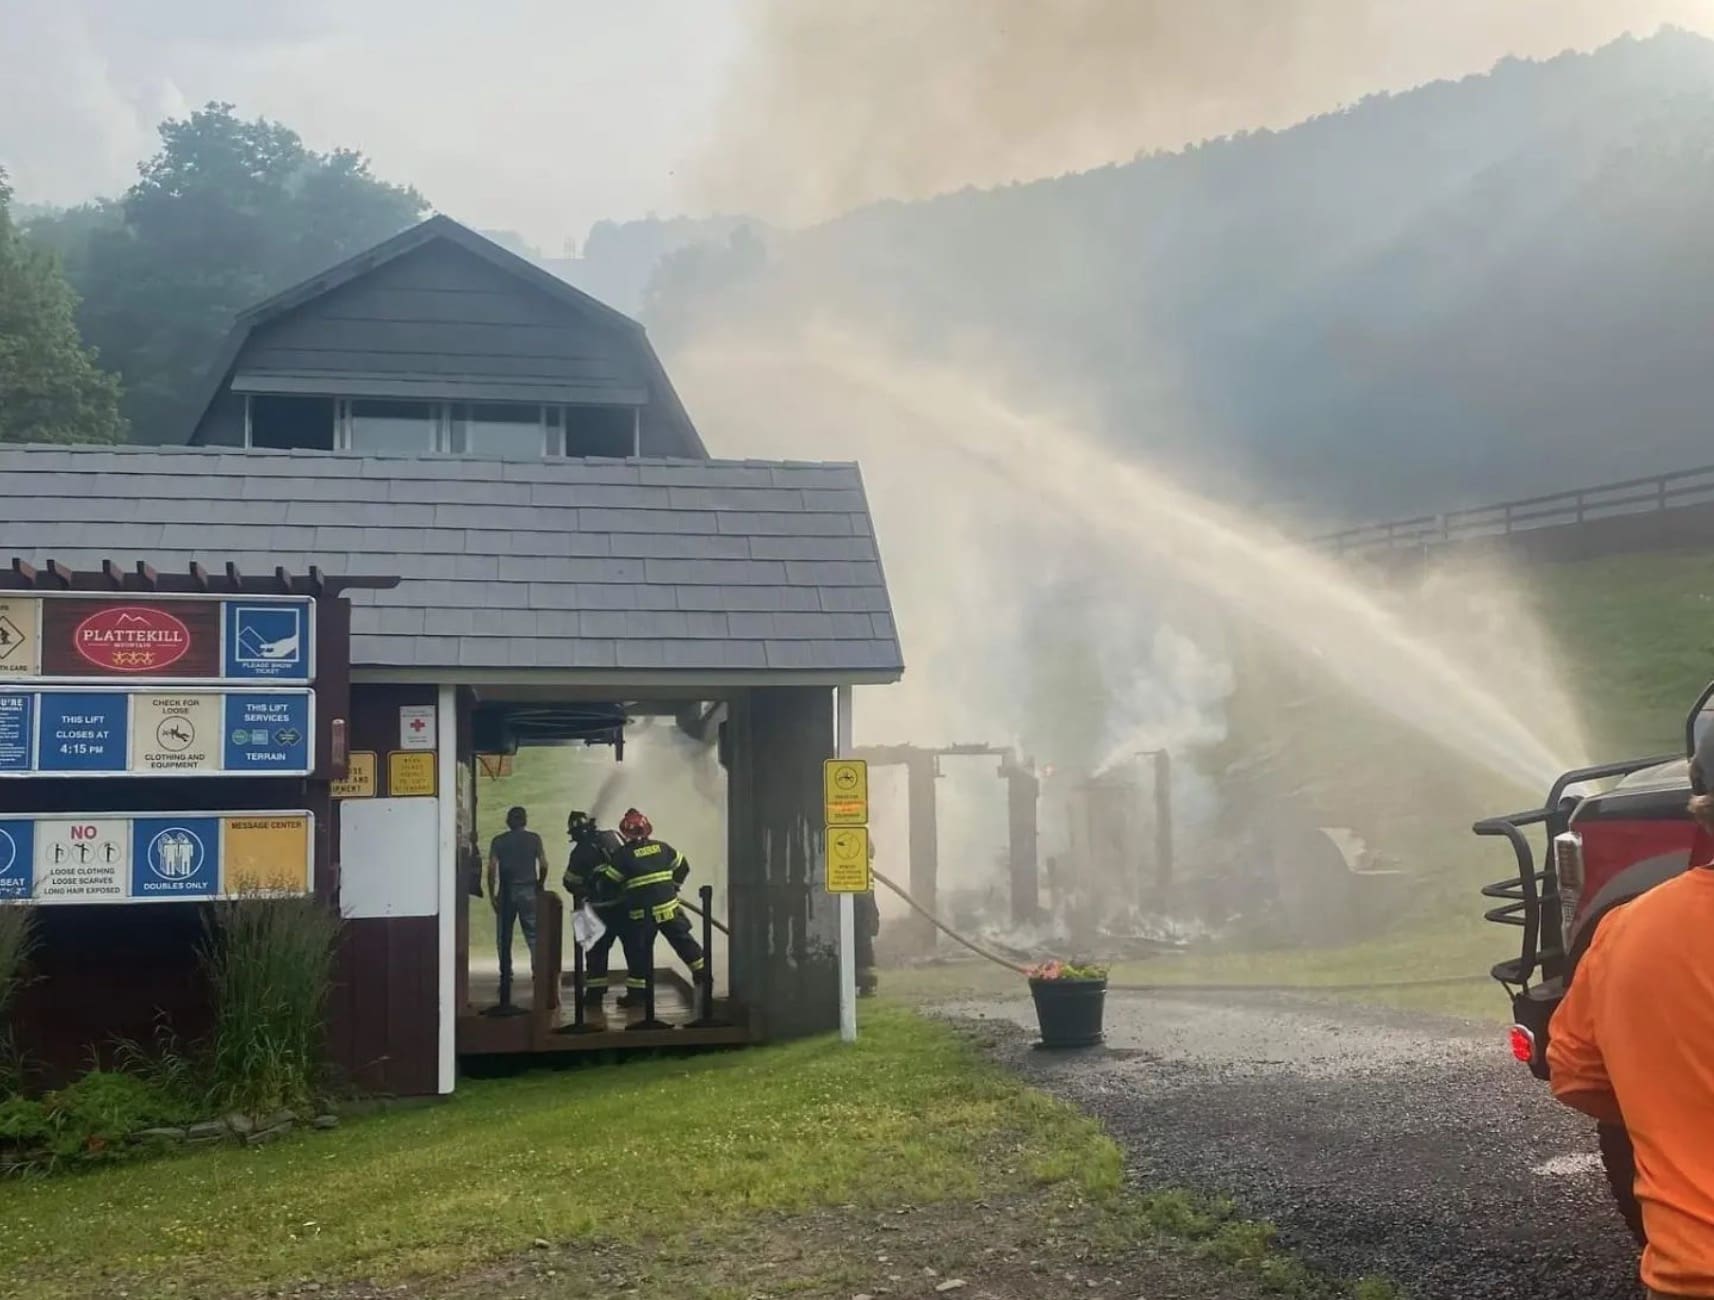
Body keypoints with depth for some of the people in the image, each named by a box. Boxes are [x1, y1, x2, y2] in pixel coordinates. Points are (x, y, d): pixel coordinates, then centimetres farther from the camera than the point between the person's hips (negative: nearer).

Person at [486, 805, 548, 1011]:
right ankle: (537, 969, -4)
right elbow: (544, 865, -3)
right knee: (533, 934, 4)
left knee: (504, 937, 6)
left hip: (506, 892, 0)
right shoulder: (534, 839, 3)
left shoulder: (498, 841, 4)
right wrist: (540, 886, 11)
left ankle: (506, 974, 3)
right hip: (528, 891, 0)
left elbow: (492, 869, -5)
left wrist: (492, 894, -3)